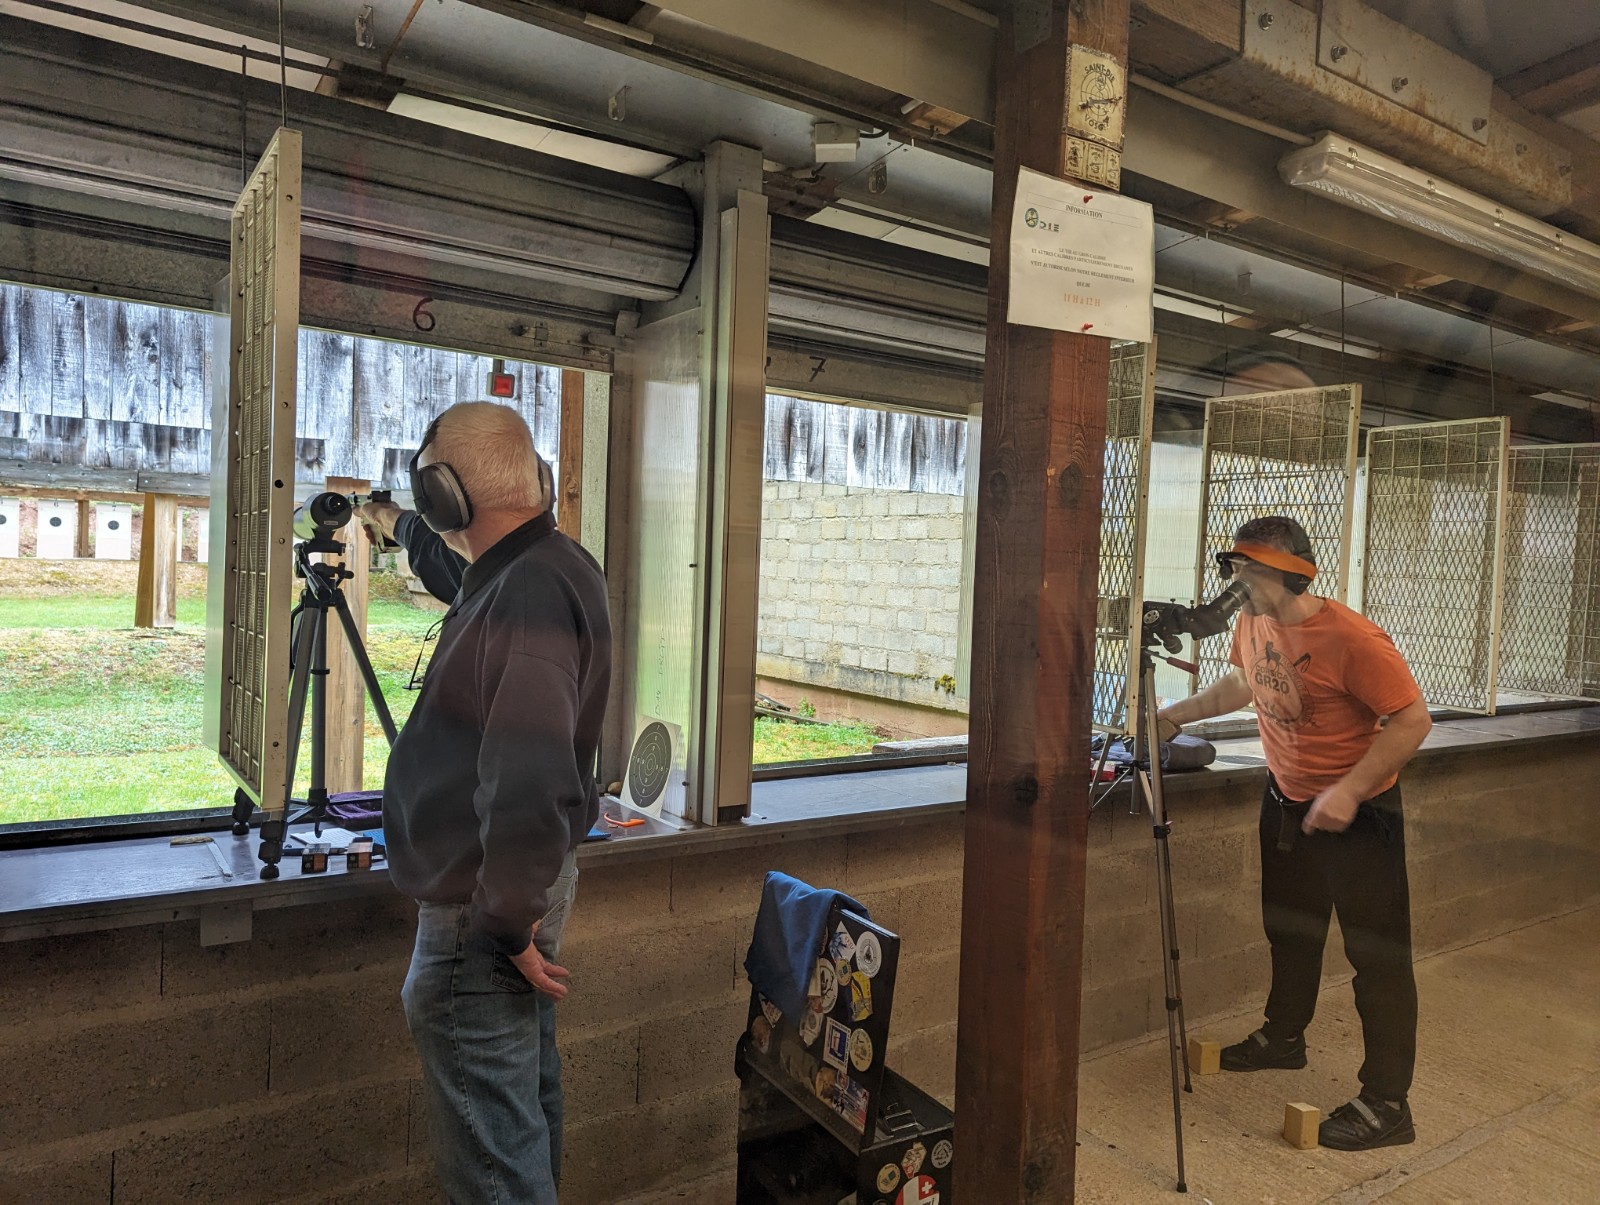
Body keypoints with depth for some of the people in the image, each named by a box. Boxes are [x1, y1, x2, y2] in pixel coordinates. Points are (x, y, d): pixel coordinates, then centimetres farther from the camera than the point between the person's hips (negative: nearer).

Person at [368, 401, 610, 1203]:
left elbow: (529, 783, -33)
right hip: (530, 879, 10)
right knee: (526, 1096, 25)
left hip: (486, 905, -10)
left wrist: (506, 925, -19)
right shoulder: (550, 567, 6)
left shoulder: (528, 594, -26)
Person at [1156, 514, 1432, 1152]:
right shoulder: (1252, 622, -4)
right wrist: (1177, 713, 17)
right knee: (1288, 927, 22)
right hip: (1286, 800, 8)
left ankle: (1387, 1103, 8)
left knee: (1376, 951, -2)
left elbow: (1413, 719, -24)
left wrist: (1348, 792, -29)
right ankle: (1284, 1036, 42)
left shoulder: (1352, 638, -27)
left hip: (1357, 811, -8)